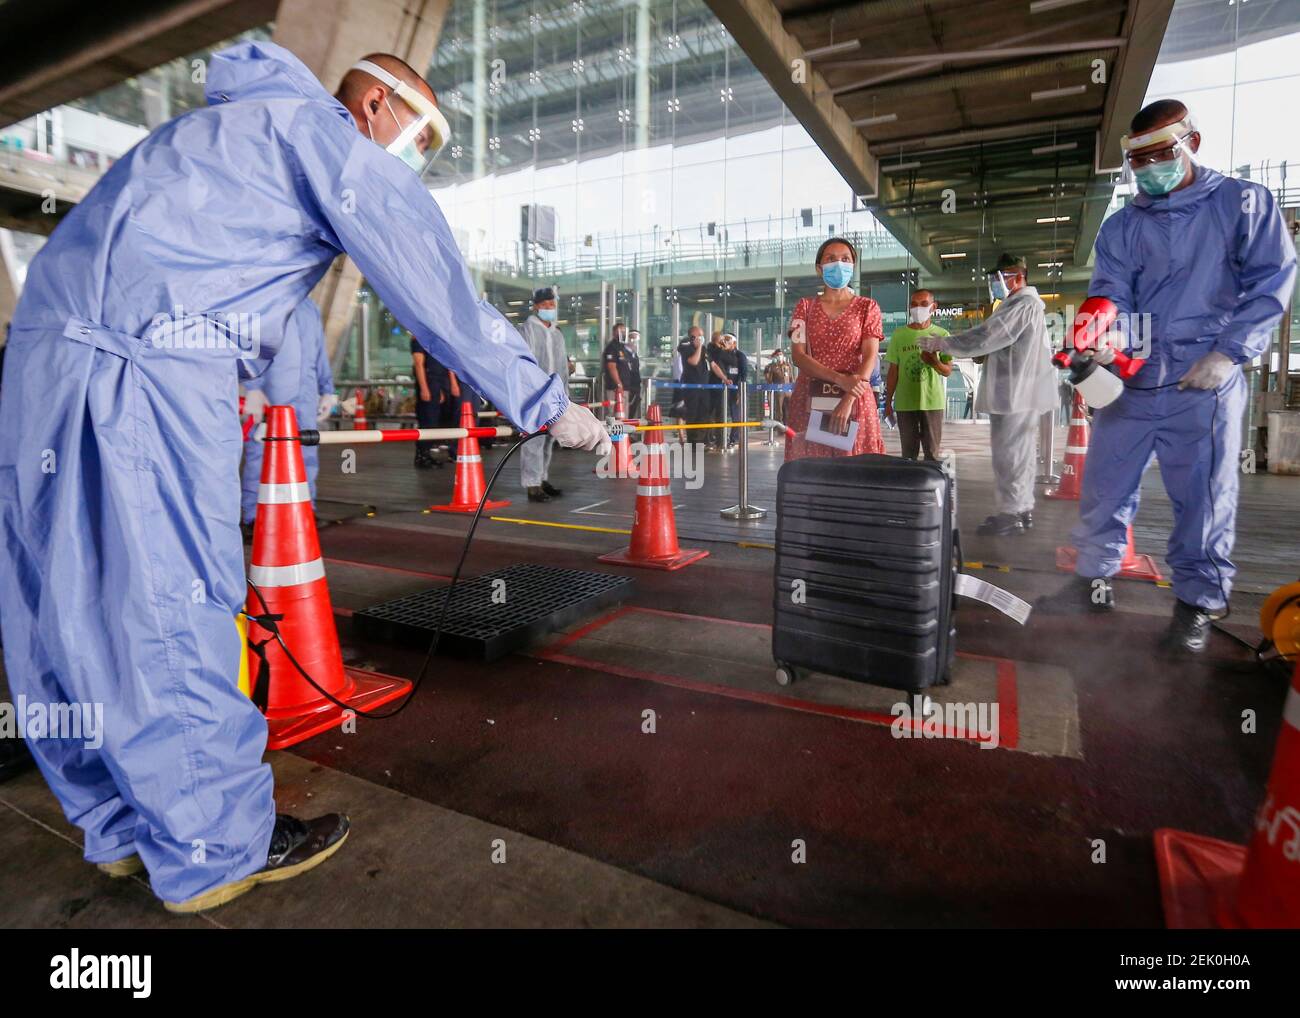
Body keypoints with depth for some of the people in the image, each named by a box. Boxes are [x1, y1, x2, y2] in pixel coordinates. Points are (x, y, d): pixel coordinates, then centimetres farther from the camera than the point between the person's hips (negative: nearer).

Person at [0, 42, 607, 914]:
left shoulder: (233, 124, 30)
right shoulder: (325, 130, 2)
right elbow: (436, 288, -6)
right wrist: (546, 403, -2)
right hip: (146, 376, -10)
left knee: (73, 608, 12)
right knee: (170, 615, -3)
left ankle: (130, 828, 28)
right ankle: (218, 851, 12)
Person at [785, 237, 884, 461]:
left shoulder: (867, 307, 9)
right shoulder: (805, 306, 12)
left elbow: (870, 357, -3)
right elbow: (797, 355, -1)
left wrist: (848, 400, -19)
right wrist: (840, 379, -16)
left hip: (854, 400, -1)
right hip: (809, 400, 1)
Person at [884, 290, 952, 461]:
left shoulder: (942, 334, 1)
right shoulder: (898, 334, 3)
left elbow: (948, 371, 2)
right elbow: (893, 371, 5)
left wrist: (934, 362, -20)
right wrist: (888, 402, 4)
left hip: (932, 402, 0)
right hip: (905, 403, 1)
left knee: (932, 451, 5)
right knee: (908, 452, 6)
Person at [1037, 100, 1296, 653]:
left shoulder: (1244, 203, 6)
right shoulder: (1121, 227, 13)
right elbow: (1110, 295, 1)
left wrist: (1228, 353, -11)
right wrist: (1101, 339, -21)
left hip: (1205, 383, -3)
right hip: (1130, 379, 3)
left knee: (1202, 497, 1)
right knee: (1103, 485, 7)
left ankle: (1198, 603, 15)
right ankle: (1094, 581, 21)